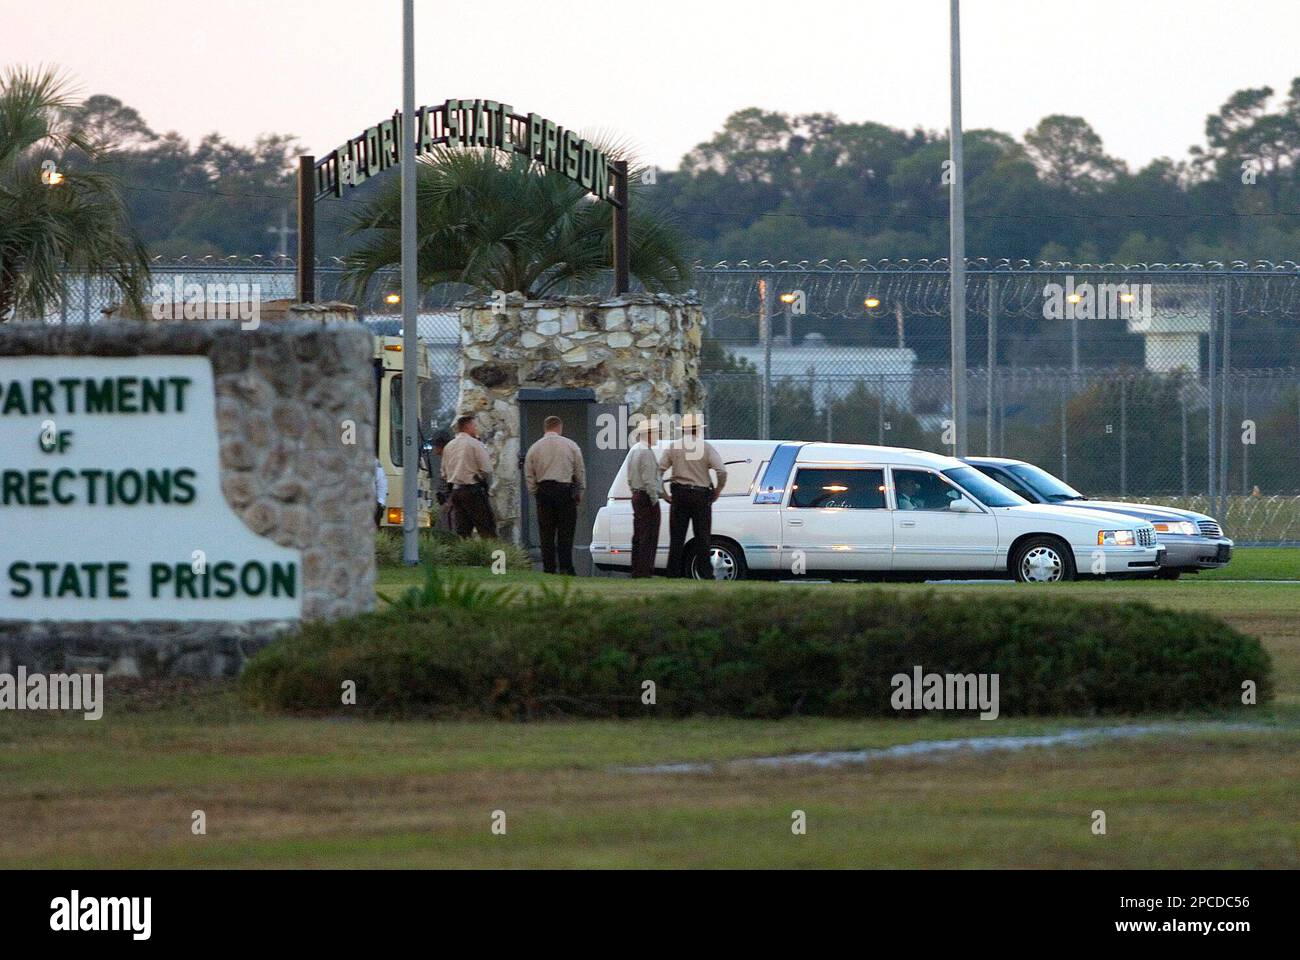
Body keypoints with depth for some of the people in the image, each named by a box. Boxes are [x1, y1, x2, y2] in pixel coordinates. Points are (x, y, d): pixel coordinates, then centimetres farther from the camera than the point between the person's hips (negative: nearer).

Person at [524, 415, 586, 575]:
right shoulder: (570, 446, 2)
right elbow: (581, 470, 5)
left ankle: (549, 568, 2)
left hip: (544, 490, 1)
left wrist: (535, 493, 17)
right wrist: (579, 492, 16)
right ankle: (565, 567, -7)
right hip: (565, 489, -1)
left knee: (546, 533, 4)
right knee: (565, 533, -1)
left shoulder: (534, 448, 6)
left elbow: (529, 475, 7)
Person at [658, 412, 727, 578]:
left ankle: (673, 573, 2)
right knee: (702, 538, 4)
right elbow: (721, 471, -13)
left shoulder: (673, 447, 3)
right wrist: (718, 490, 1)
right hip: (701, 496, -2)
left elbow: (658, 470, -1)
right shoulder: (706, 447, -5)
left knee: (676, 539, 5)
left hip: (679, 496, 2)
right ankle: (704, 573, 2)